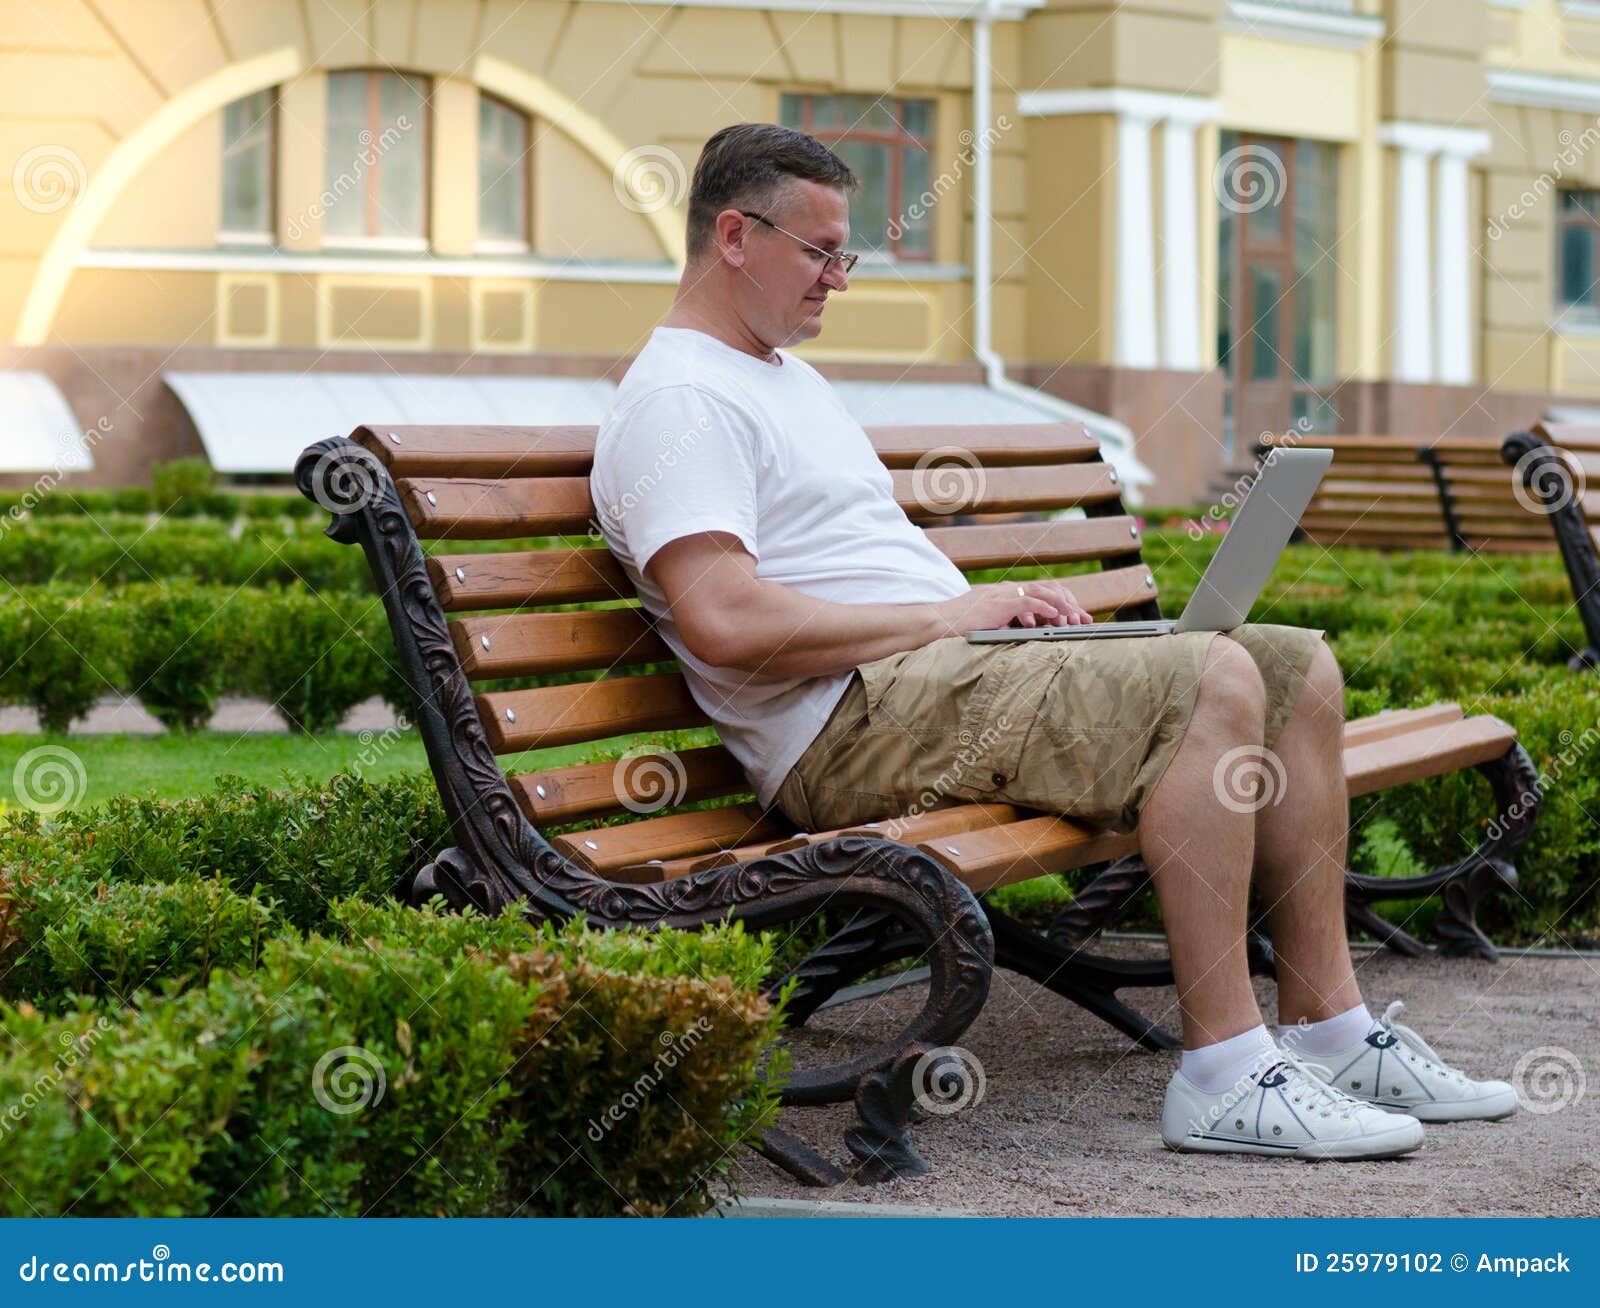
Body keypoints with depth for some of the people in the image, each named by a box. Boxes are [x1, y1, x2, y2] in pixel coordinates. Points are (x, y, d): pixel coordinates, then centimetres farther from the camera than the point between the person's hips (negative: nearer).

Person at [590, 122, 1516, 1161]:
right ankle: (1224, 1074, -26)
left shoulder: (791, 378, 26)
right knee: (1213, 681, -27)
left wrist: (1011, 602, 8)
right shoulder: (678, 402, -8)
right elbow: (725, 622, -23)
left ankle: (1329, 1028, 3)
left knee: (1302, 668, 3)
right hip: (858, 726, -11)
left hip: (946, 659, 11)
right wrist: (950, 614, -16)